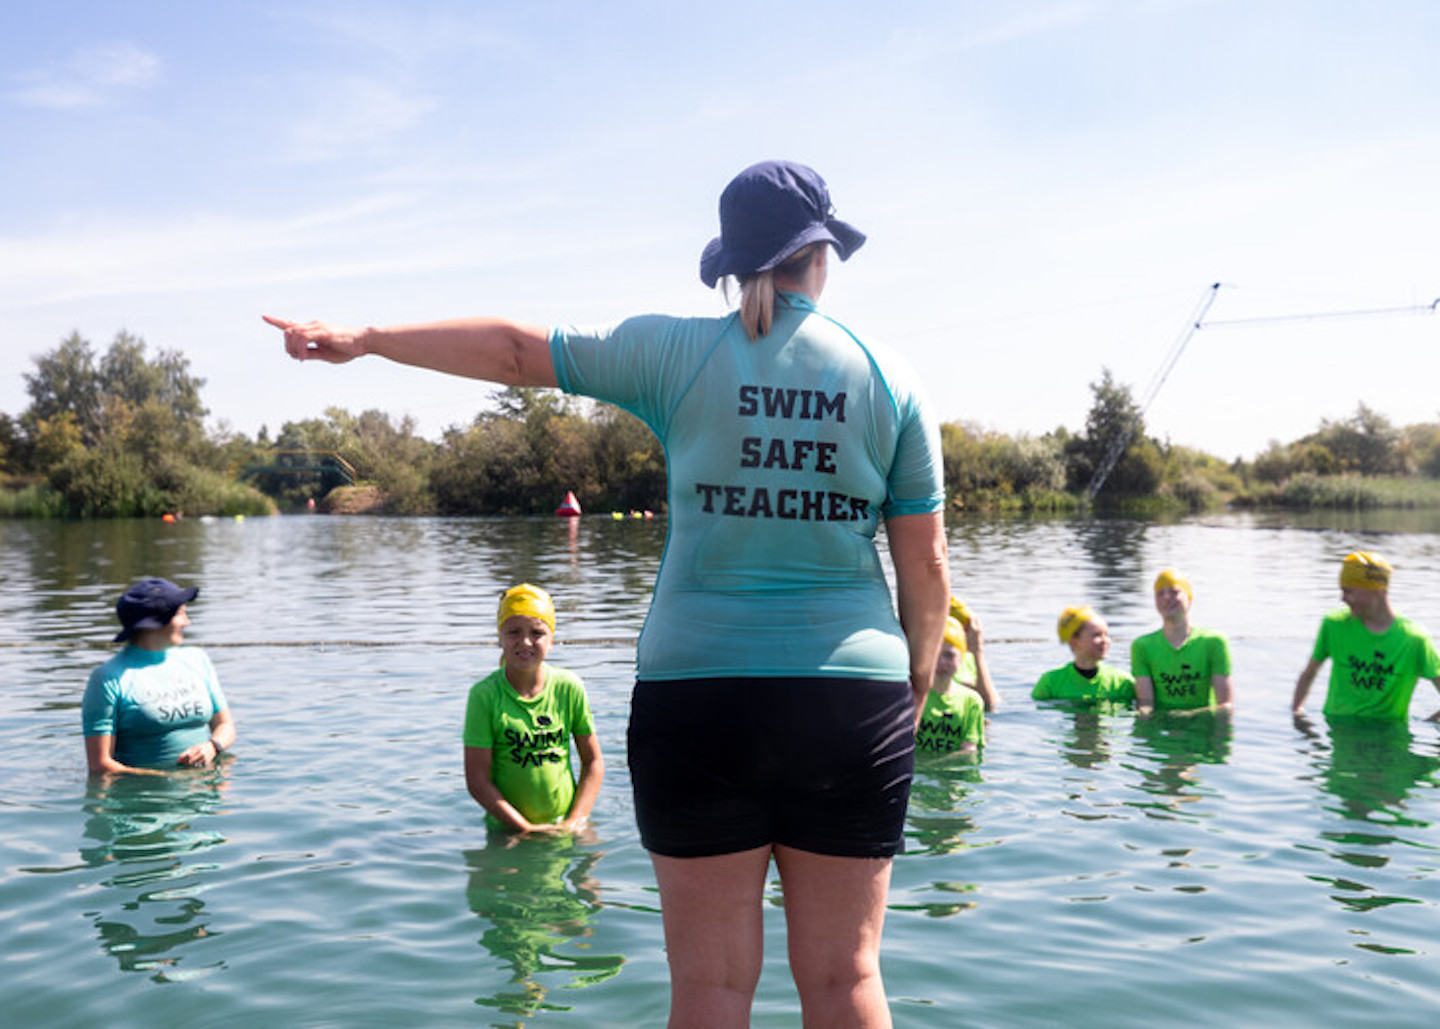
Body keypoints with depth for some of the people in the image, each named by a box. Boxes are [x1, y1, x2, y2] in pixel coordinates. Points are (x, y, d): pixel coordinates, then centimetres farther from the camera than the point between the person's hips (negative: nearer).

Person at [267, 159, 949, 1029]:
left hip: (697, 689, -1)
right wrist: (918, 682, 17)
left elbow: (514, 350, 5)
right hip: (852, 696, 1)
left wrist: (361, 340, 16)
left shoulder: (678, 353, 0)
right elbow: (926, 564, 4)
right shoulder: (891, 379, 3)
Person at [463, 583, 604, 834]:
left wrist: (575, 821, -4)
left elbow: (593, 762, 7)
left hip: (565, 825, 2)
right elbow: (477, 780, -8)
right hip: (508, 829, -1)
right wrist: (528, 829, -12)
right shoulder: (485, 695, -7)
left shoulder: (568, 687, 1)